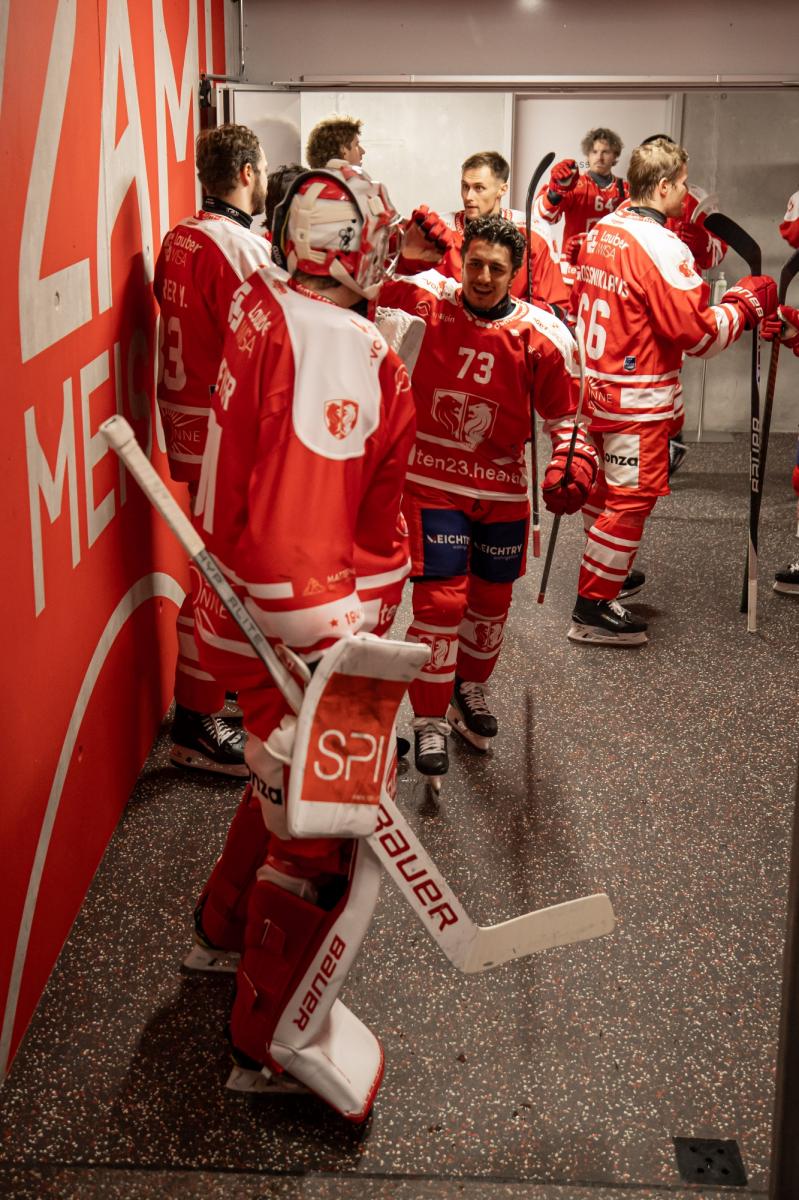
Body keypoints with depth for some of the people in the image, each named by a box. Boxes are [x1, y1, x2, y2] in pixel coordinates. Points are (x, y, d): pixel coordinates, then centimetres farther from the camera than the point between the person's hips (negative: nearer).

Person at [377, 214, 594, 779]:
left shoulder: (542, 336, -9)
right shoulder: (427, 302, -12)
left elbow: (567, 414, -2)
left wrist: (575, 463, -21)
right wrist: (407, 251, -24)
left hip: (503, 486, 3)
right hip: (433, 478, -2)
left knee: (492, 598, 15)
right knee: (441, 598, -9)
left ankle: (470, 690, 42)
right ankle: (430, 720, 6)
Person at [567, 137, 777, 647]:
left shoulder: (599, 231, 7)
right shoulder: (662, 246, -19)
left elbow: (581, 303, 17)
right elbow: (698, 332, -19)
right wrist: (749, 301, -6)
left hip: (596, 388, 9)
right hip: (638, 399, -9)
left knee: (604, 489, 20)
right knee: (631, 498, -1)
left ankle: (606, 572, 36)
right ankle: (594, 609, 4)